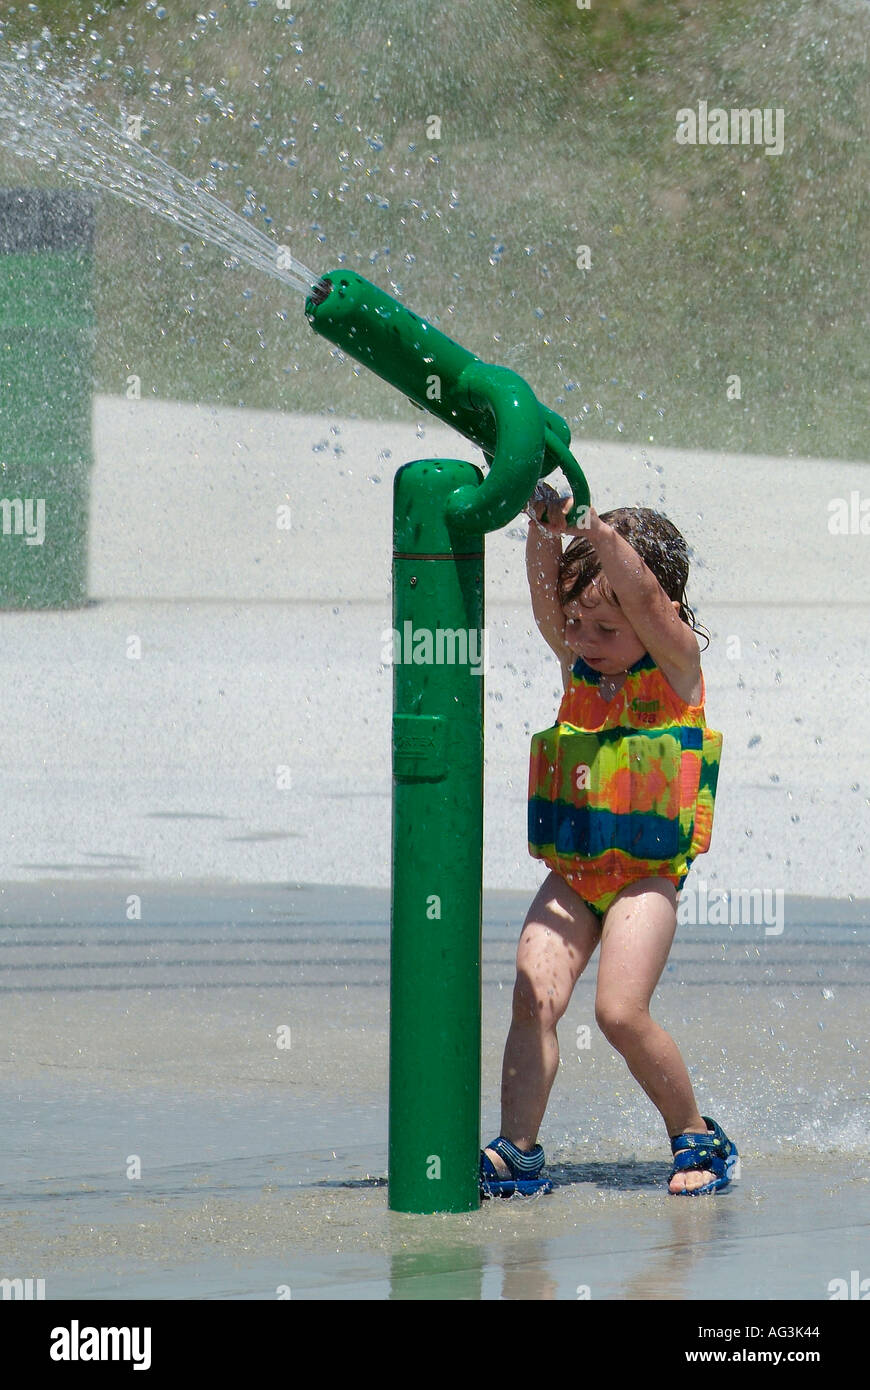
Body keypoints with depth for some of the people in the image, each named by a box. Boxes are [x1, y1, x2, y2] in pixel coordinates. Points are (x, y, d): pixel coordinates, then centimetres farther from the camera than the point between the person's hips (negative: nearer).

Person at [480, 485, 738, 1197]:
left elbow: (644, 595, -21)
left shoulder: (676, 665, -4)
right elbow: (547, 596, -6)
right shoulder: (579, 666, 9)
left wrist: (592, 520, -30)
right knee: (533, 997, -13)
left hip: (647, 874, -5)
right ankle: (518, 1152, -13)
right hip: (571, 872, 5)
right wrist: (544, 524, -23)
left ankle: (698, 1137, 3)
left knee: (621, 1012, -17)